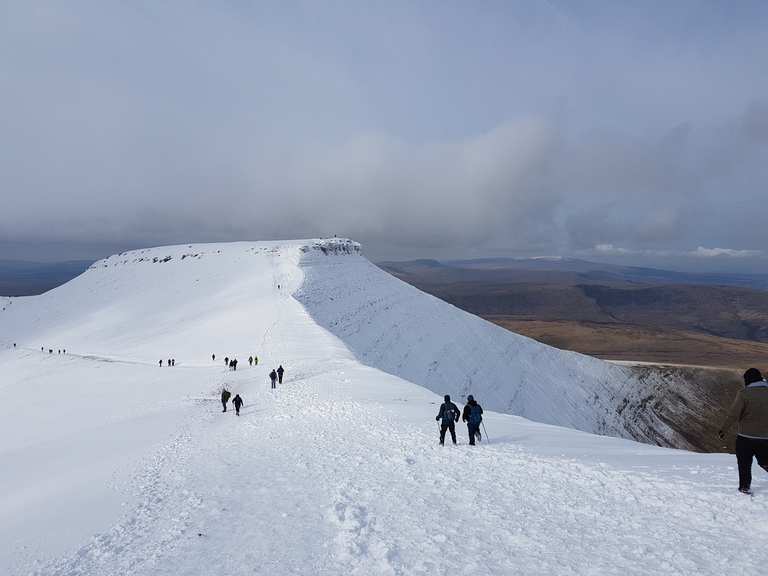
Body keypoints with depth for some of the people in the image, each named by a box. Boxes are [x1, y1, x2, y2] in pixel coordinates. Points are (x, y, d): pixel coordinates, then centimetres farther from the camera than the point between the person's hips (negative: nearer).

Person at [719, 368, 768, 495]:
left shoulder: (744, 393, -13)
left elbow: (733, 414, -16)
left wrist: (723, 430, -5)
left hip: (745, 436, -3)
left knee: (744, 464, 13)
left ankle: (745, 487, 17)